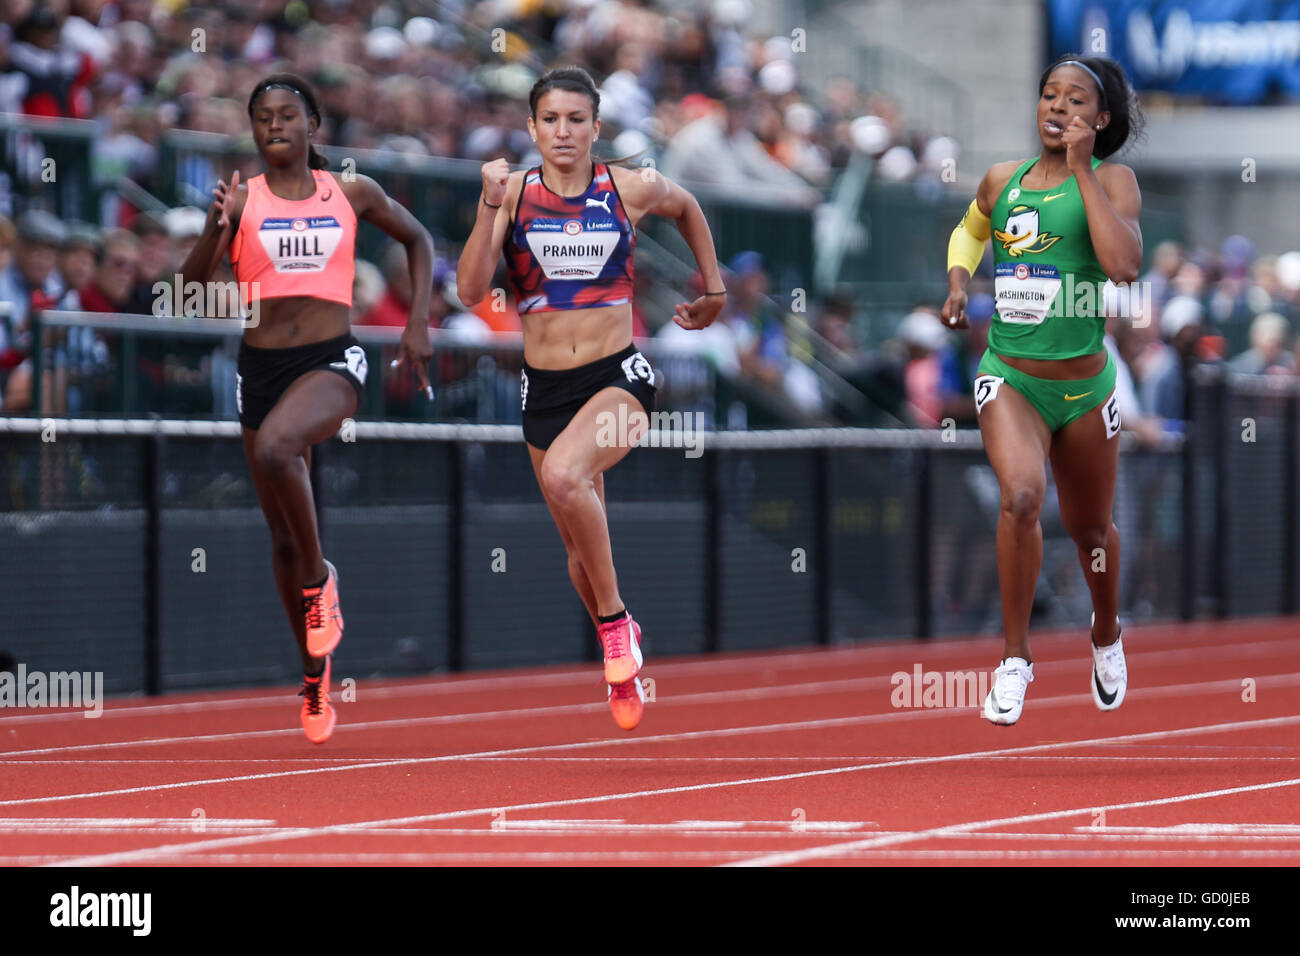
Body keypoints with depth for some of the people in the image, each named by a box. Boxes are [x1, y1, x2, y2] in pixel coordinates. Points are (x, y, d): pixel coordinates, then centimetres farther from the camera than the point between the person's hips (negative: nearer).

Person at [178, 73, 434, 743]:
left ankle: (320, 576, -12)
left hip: (331, 362, -2)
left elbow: (418, 240, 20)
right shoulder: (241, 200, 2)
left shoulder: (351, 194, 4)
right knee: (283, 534, 8)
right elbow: (191, 286, -7)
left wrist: (418, 323, 8)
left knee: (275, 448, -35)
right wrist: (215, 230, -26)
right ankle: (316, 678, 23)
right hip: (260, 365, 2)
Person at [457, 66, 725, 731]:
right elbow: (470, 290, -13)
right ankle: (624, 670, 34)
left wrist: (714, 290, 21)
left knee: (562, 475, -33)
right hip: (544, 385, 3)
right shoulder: (514, 193, -2)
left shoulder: (632, 190, -3)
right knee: (580, 548, 12)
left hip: (619, 376, -3)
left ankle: (615, 621, -15)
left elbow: (687, 208, 20)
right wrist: (491, 205, -21)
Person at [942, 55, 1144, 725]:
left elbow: (1125, 265, -26)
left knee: (1089, 527, 16)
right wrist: (958, 283, 8)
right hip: (1009, 377, 1)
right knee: (1020, 495, -26)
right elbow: (969, 229, 29)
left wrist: (1080, 170, -20)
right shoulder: (1002, 180, 4)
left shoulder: (1112, 181, -7)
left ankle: (1107, 638, 48)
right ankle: (1015, 658, -15)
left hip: (1084, 384, -1)